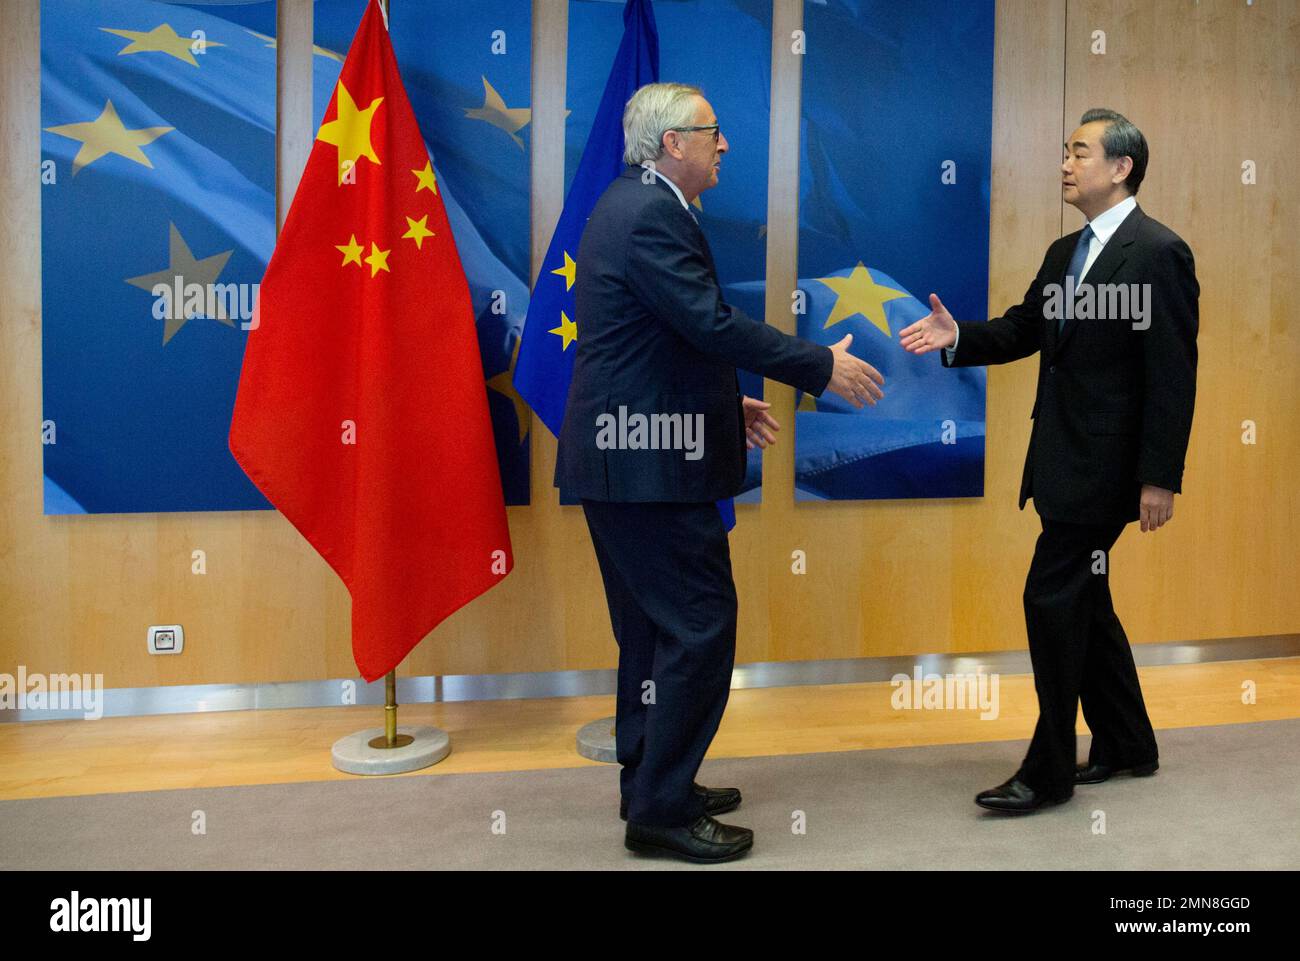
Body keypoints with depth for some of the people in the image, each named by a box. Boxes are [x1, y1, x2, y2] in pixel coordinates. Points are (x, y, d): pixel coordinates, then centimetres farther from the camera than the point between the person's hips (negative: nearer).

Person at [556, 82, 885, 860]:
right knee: (700, 626, -4)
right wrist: (824, 367, -13)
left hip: (622, 452, 11)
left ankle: (650, 780, 30)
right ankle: (664, 809, 7)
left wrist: (726, 405, 19)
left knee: (653, 626, 17)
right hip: (650, 459, -11)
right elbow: (713, 323, -22)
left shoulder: (632, 205, 18)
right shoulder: (653, 214, -15)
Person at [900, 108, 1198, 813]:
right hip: (1062, 458, 9)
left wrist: (1160, 479, -17)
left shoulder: (1159, 253, -11)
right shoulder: (1065, 253, 14)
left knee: (1052, 597, -7)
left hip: (1106, 462, -9)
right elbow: (1022, 331, 13)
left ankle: (1049, 770, 7)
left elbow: (1173, 375, -15)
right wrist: (957, 337, -6)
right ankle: (1126, 745, 33)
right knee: (1082, 599, 15)